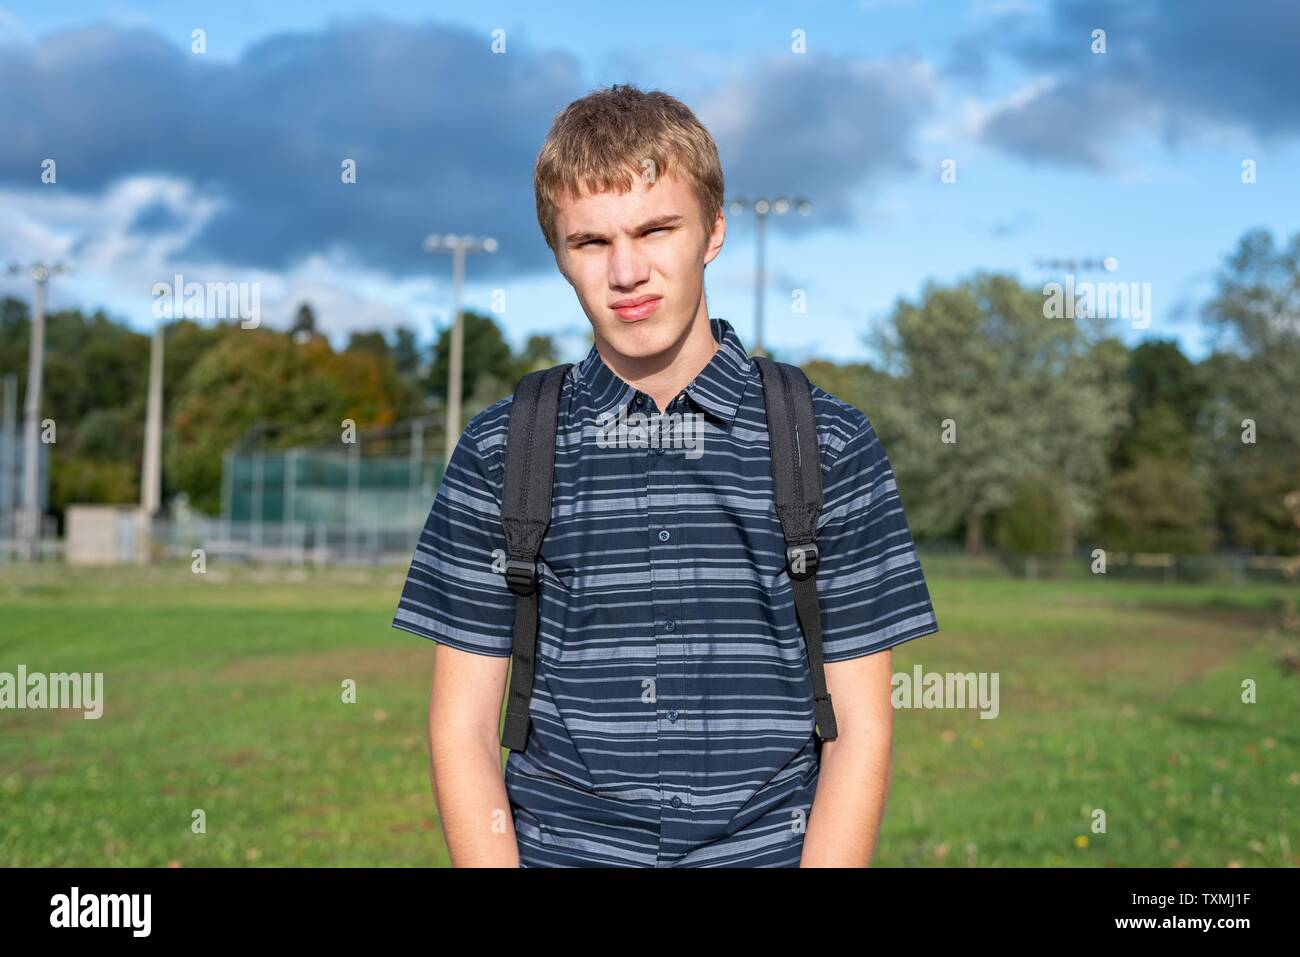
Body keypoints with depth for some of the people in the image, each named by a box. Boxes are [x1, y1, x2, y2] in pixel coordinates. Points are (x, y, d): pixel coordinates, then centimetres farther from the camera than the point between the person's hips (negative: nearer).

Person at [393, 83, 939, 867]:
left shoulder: (831, 447, -2)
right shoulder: (498, 453, 0)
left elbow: (859, 728, -2)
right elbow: (464, 728, 1)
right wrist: (495, 862, -10)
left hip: (769, 846, 0)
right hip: (558, 848, 1)